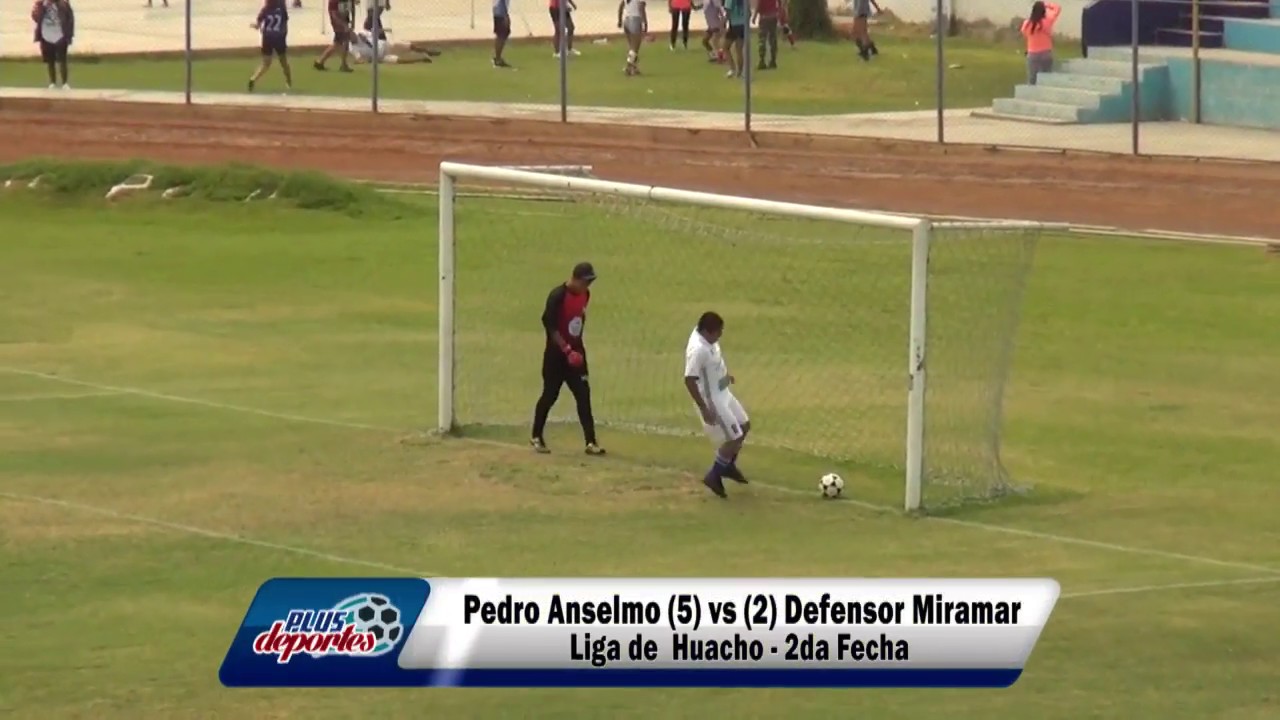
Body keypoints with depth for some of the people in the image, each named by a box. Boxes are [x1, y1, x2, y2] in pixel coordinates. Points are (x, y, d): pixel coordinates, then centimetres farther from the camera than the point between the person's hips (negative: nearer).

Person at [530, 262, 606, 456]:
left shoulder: (585, 295, 4)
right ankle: (536, 437, 21)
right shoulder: (558, 295, -18)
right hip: (556, 353, -6)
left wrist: (577, 347, 17)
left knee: (583, 395, -2)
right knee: (550, 395, 4)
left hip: (576, 352, 6)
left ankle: (591, 442, -4)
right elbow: (550, 325, -20)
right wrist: (566, 349, -24)